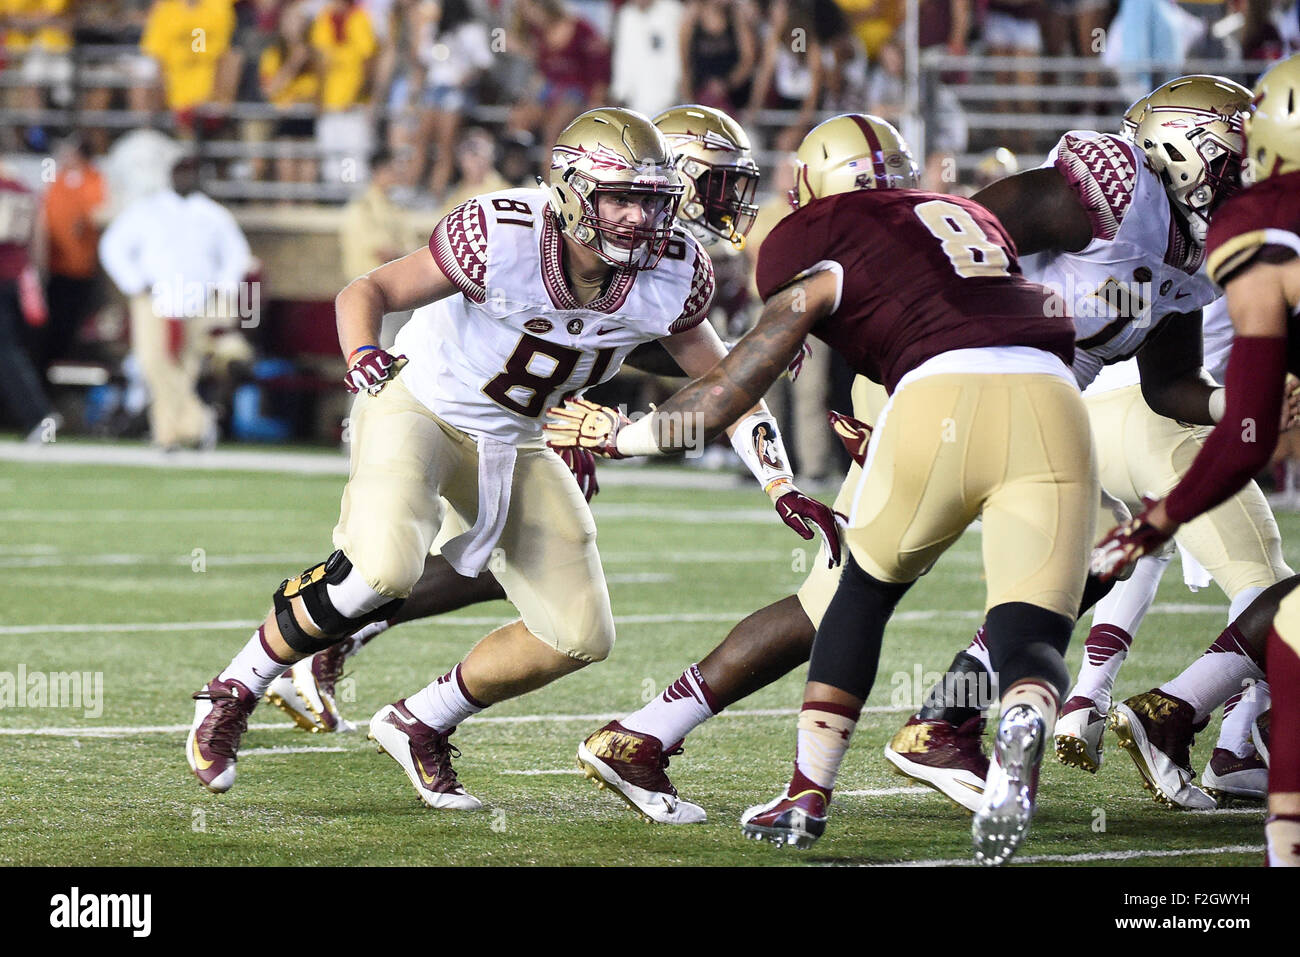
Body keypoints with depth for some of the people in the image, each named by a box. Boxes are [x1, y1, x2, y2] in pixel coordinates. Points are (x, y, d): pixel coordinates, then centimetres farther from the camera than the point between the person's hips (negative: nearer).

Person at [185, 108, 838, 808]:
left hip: (512, 445, 6)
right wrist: (362, 357, -40)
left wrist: (781, 488, -7)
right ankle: (233, 692, -9)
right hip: (420, 408, -6)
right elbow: (368, 291, -19)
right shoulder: (503, 237, -29)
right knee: (383, 567, -31)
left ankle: (418, 725, 19)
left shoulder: (670, 277, -16)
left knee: (579, 636, -1)